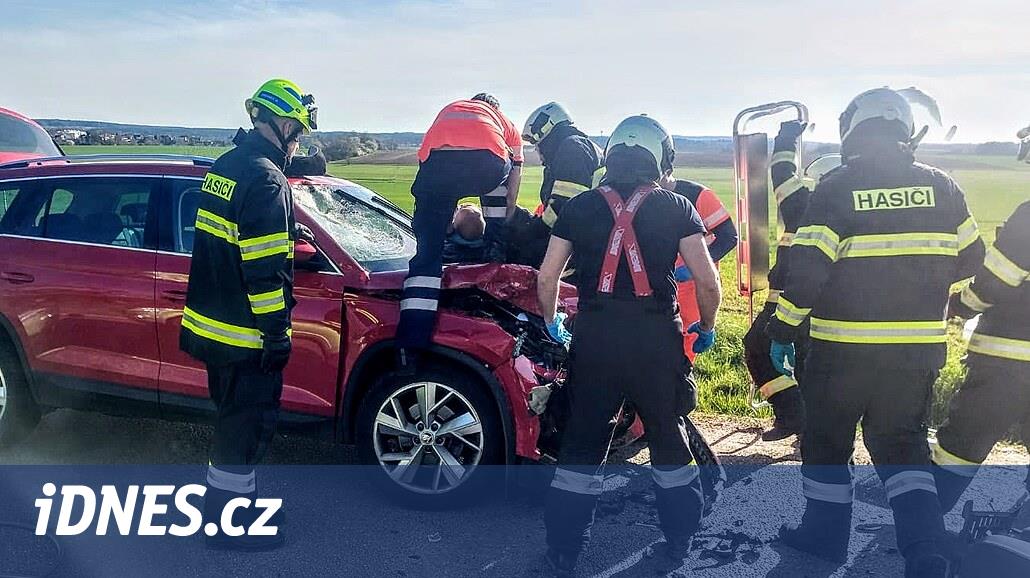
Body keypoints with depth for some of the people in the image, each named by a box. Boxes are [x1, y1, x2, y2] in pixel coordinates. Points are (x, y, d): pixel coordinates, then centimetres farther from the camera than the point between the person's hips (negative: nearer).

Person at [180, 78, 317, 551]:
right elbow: (265, 269, -23)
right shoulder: (266, 179, -19)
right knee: (248, 420, 3)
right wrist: (277, 332, -18)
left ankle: (230, 493, 37)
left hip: (210, 322, 9)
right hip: (245, 334, -9)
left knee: (235, 416, 22)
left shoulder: (225, 166, 11)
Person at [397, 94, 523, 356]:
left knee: (428, 253, 4)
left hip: (437, 161, 1)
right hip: (488, 163, -1)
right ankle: (498, 250, 35)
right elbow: (512, 193, 40)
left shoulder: (448, 111, 45)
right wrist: (503, 232, 53)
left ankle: (411, 349, -5)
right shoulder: (508, 126, 39)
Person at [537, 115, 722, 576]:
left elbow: (547, 277, 7)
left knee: (581, 446, 10)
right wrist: (706, 328, 15)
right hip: (656, 338, 0)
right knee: (669, 442, 17)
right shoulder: (675, 208, 3)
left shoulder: (579, 206, 7)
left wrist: (552, 322, 24)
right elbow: (707, 281, -2)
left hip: (594, 337, 1)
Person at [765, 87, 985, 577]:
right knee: (902, 444, 17)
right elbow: (970, 259, 10)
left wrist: (782, 331, -5)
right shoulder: (940, 186, 3)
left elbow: (806, 270, -14)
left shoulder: (835, 188, -9)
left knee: (825, 439, 15)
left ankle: (824, 533, 25)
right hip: (920, 348, 4)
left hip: (845, 347, -4)